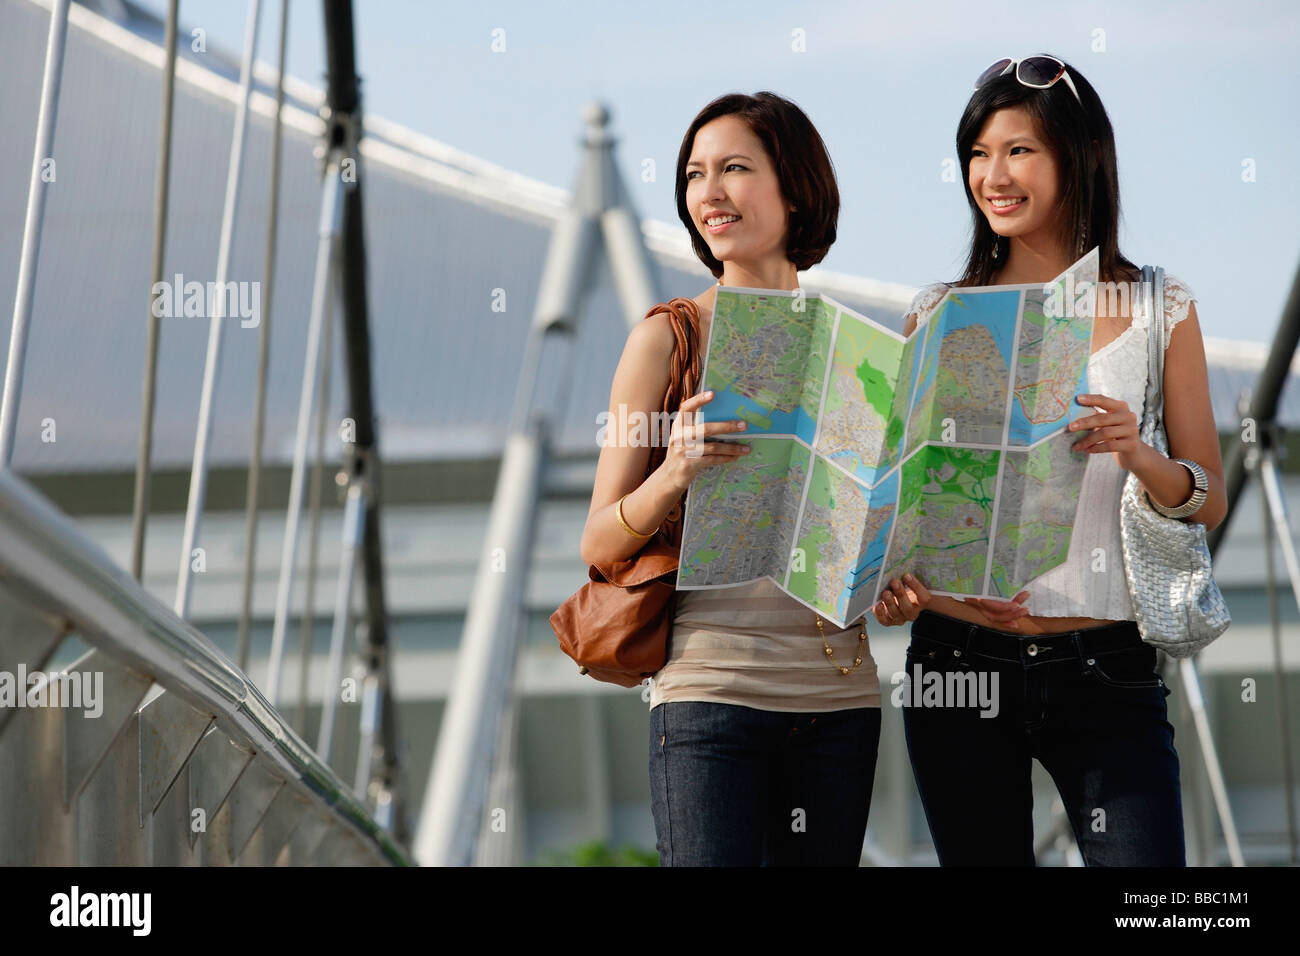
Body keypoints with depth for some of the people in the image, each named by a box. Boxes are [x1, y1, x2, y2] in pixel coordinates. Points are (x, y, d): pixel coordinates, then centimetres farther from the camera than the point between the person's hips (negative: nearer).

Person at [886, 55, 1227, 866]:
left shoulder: (1158, 309, 5)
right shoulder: (939, 314, 8)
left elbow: (1210, 501, 6)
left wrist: (1135, 454, -15)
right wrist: (915, 578, -10)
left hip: (1107, 668, -1)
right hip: (960, 659, 2)